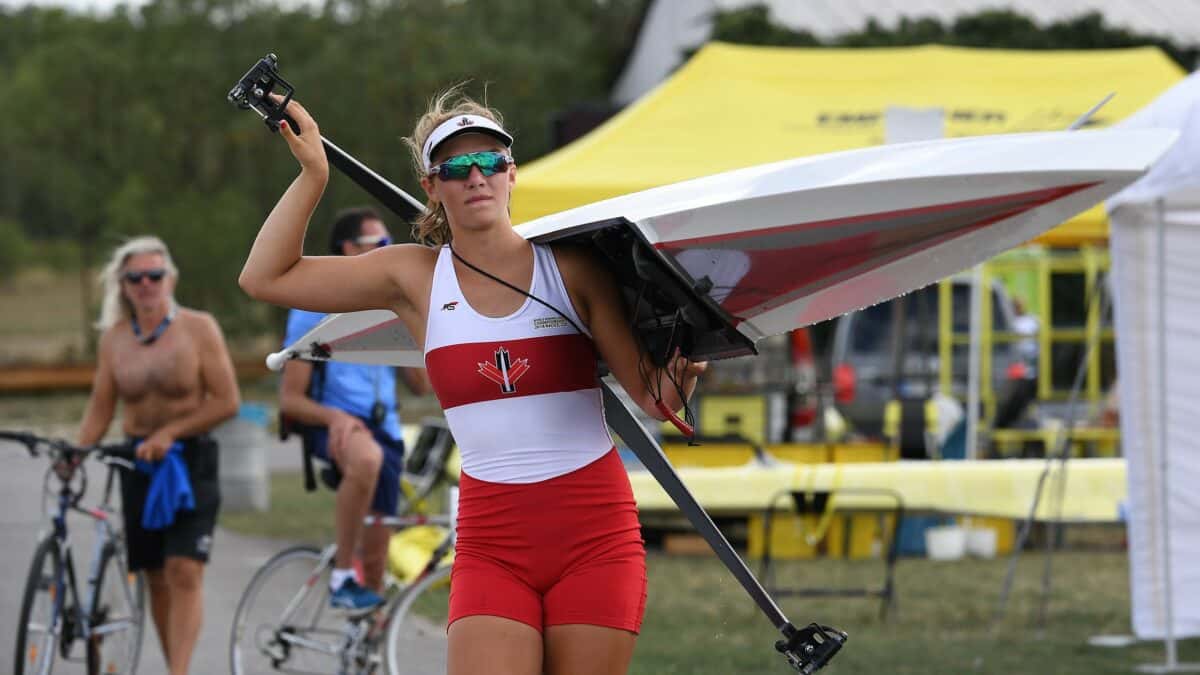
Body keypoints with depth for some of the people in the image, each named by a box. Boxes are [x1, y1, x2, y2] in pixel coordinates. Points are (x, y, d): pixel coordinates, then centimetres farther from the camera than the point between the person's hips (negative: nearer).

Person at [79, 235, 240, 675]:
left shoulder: (198, 329, -5)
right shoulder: (113, 338, 5)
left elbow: (227, 402, -10)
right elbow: (100, 408, 7)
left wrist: (170, 432, -18)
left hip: (190, 460, -4)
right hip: (138, 462, 4)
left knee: (184, 573, -15)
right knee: (156, 578, 8)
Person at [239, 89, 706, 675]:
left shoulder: (572, 268, 1)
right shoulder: (415, 276, 6)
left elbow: (652, 397, -2)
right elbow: (265, 278, 6)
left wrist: (679, 377, -24)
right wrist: (313, 174, 1)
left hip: (595, 537, -1)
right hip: (491, 544, 1)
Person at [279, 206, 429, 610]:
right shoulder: (315, 311, 1)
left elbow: (420, 385, 14)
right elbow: (290, 400, -3)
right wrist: (335, 416, -22)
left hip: (383, 431, 5)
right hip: (333, 427, -5)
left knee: (376, 558, 0)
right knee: (366, 457, -41)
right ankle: (341, 577, -32)